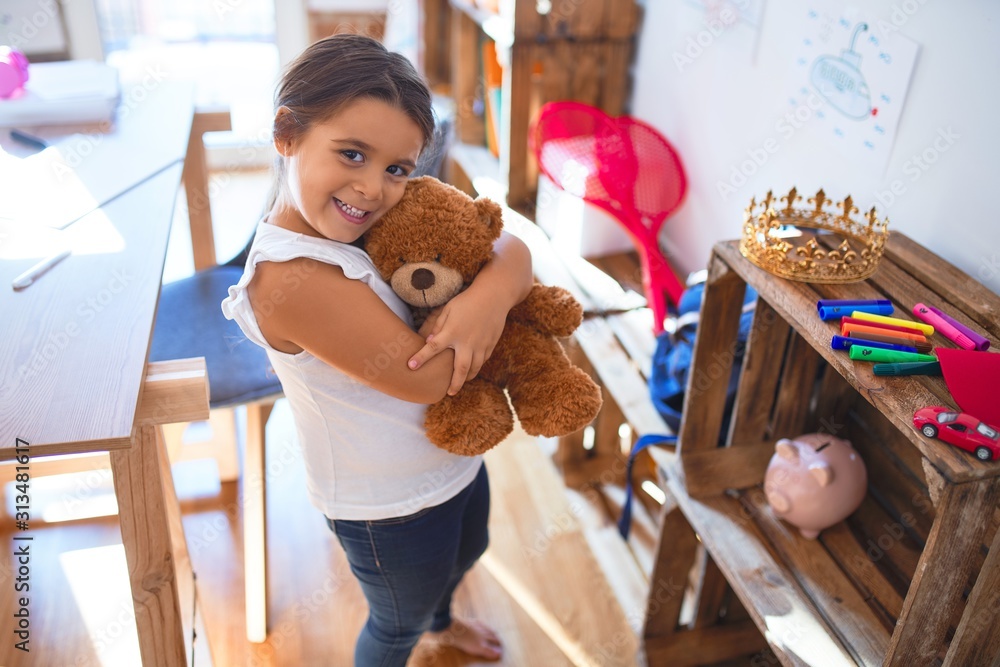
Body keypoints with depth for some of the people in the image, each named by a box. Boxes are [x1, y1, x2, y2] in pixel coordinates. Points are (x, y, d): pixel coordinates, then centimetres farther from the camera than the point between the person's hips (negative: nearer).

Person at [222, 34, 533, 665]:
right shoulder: (291, 280, -34)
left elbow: (513, 250, -11)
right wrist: (497, 296, -18)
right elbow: (429, 376, -32)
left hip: (457, 461, 8)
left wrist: (491, 293, -33)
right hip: (392, 507, -8)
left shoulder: (384, 220, -11)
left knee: (465, 553, 37)